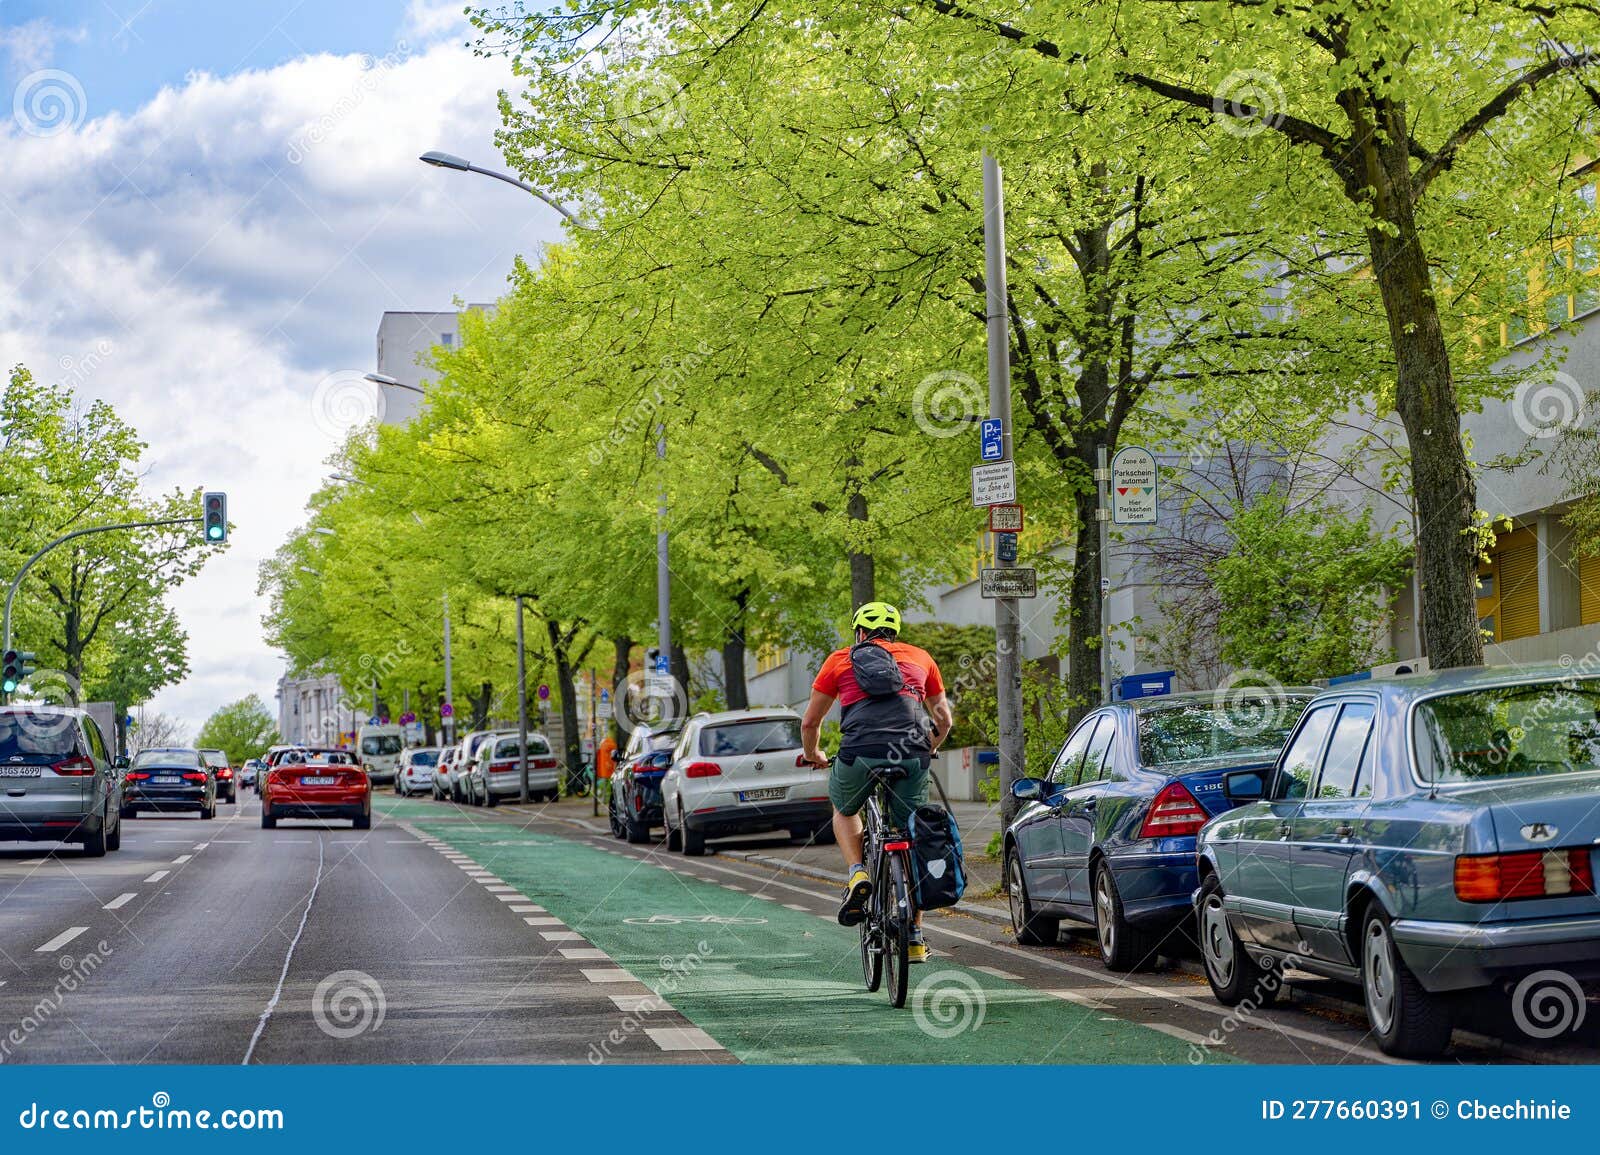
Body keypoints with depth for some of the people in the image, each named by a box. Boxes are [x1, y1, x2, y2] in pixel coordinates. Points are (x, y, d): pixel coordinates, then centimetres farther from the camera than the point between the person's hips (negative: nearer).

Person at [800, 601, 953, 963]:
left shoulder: (840, 660, 20)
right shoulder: (919, 657, 25)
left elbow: (810, 722, 23)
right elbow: (944, 719, 30)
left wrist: (813, 755, 43)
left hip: (860, 753, -1)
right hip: (913, 757, 1)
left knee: (844, 810, 30)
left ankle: (857, 874, 6)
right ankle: (915, 938, 17)